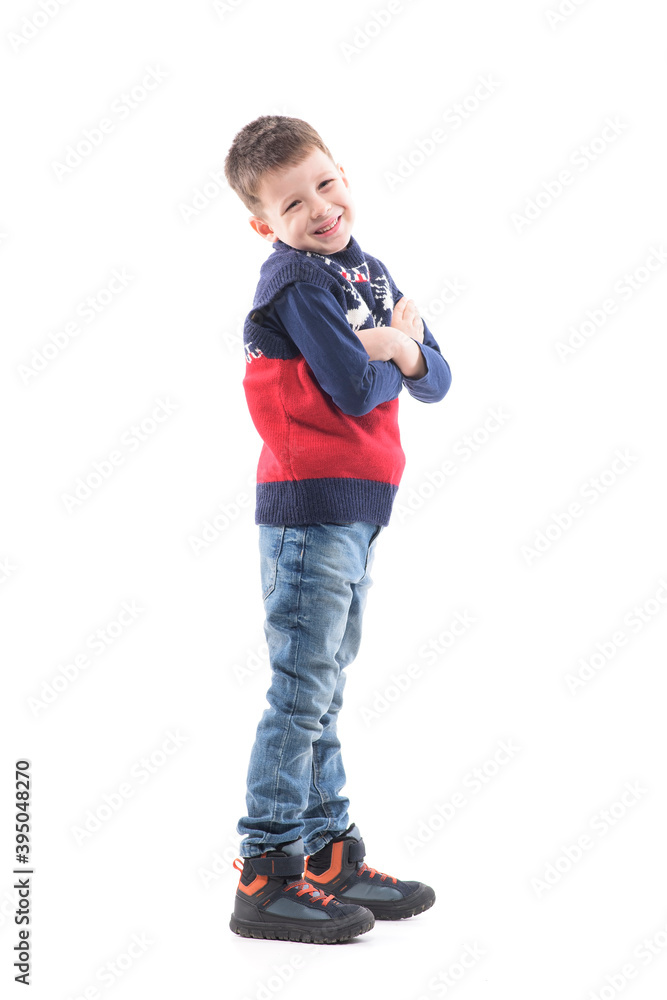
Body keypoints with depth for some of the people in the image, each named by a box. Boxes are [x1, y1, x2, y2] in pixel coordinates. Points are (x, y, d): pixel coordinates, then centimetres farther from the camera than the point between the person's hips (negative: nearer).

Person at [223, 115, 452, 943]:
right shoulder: (295, 278, -10)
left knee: (324, 692, 14)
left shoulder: (370, 274, 15)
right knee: (302, 695, -6)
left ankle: (329, 856, 24)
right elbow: (355, 389, -18)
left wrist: (402, 347, -11)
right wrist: (395, 356, 2)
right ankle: (267, 877, 3)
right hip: (310, 508, -8)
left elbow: (437, 380, 10)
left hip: (361, 509, 8)